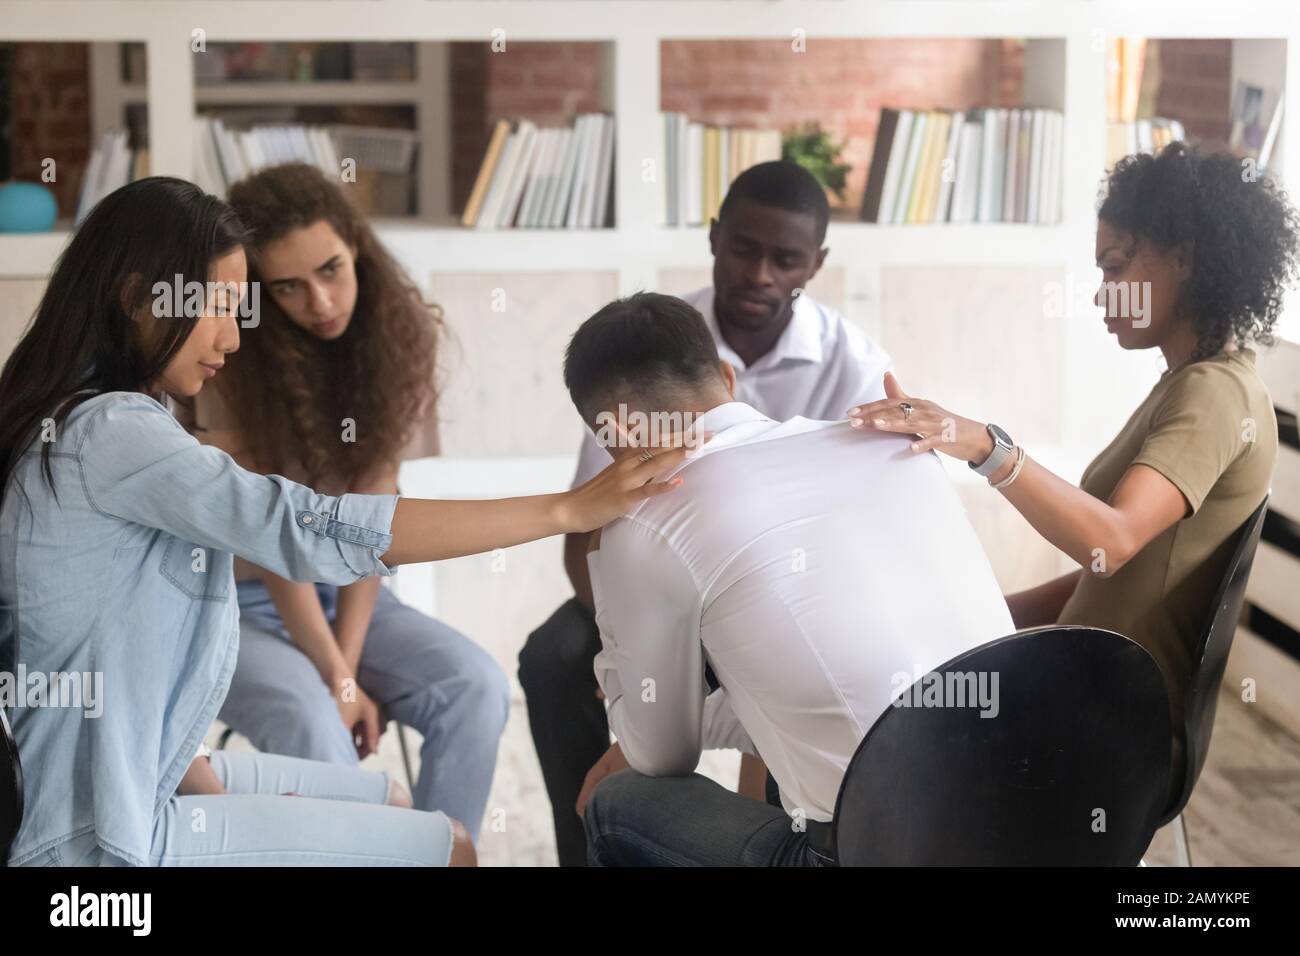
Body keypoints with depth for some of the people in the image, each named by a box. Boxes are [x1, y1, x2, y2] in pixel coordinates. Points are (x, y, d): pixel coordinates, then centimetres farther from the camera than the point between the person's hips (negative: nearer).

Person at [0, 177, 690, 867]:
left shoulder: (85, 424, 10)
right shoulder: (107, 432, -21)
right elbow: (314, 534, -29)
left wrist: (208, 787, -2)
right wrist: (568, 509, -27)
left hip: (139, 778, 10)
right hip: (101, 836, -10)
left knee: (398, 807, 18)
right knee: (444, 848, -5)